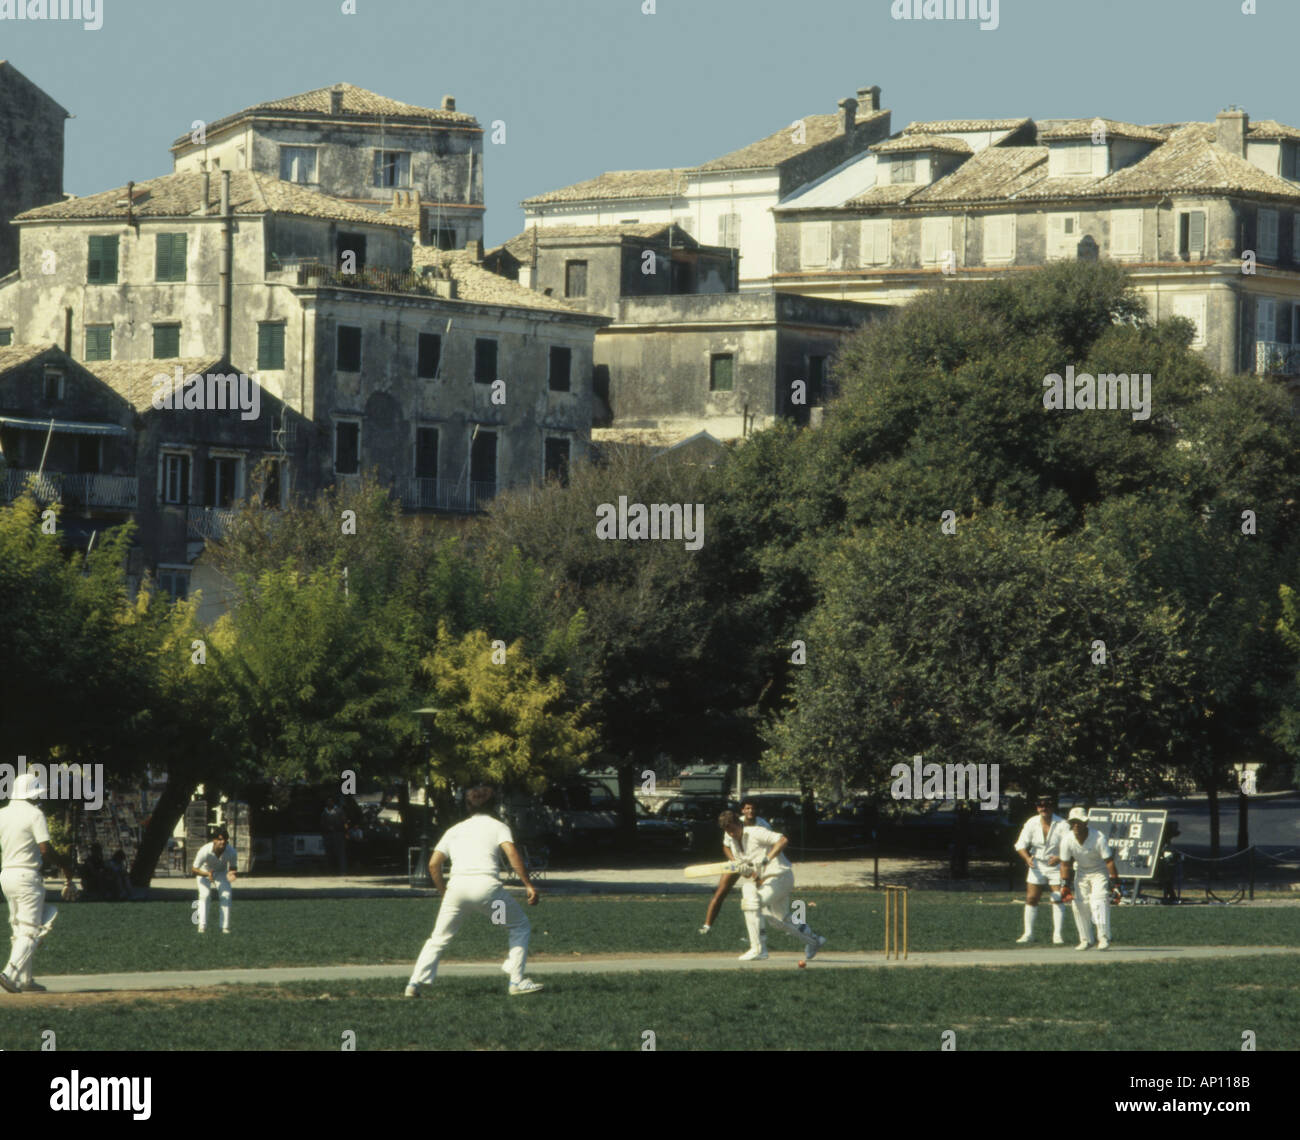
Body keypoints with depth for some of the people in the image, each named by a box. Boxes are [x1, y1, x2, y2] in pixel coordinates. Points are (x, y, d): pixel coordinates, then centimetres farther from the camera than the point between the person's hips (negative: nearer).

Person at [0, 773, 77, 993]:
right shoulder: (34, 814, -10)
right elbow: (45, 849, -14)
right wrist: (64, 862, 1)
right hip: (27, 875, -7)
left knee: (19, 929, 14)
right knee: (30, 930, -7)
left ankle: (25, 979, 13)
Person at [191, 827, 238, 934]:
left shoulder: (231, 852, -26)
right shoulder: (205, 851, -34)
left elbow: (232, 868, -10)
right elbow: (194, 869, -24)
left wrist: (231, 874, -35)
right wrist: (207, 874, -42)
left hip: (221, 873, 2)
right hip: (204, 872, -2)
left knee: (226, 896, -16)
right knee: (204, 895, -22)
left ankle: (225, 927, -9)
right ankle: (202, 926, -19)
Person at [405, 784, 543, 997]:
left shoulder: (454, 830, 24)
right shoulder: (497, 826, 15)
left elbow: (433, 864, 17)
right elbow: (512, 853, -2)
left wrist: (444, 892, 26)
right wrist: (528, 885, -4)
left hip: (457, 886, 3)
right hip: (487, 884, -3)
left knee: (439, 938, 15)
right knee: (520, 926, 16)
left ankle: (415, 983, 2)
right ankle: (517, 981, 7)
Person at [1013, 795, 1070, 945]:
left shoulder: (1061, 825, -14)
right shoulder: (1031, 824, -5)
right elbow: (1021, 844, -6)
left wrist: (1059, 858, -39)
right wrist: (1027, 858, -26)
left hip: (1056, 866, -3)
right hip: (1037, 865, 3)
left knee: (1058, 899, -7)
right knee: (1031, 898, 0)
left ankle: (1058, 934, -1)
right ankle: (1028, 933, 8)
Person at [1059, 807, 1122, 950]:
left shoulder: (1099, 838, -27)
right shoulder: (1067, 841, -17)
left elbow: (1109, 861, -22)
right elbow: (1065, 864, -5)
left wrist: (1115, 882, -22)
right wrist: (1065, 885, -8)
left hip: (1099, 871, -4)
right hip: (1080, 872, 4)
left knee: (1099, 900, -22)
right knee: (1078, 905, -3)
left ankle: (1103, 937, -22)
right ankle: (1085, 940, 9)